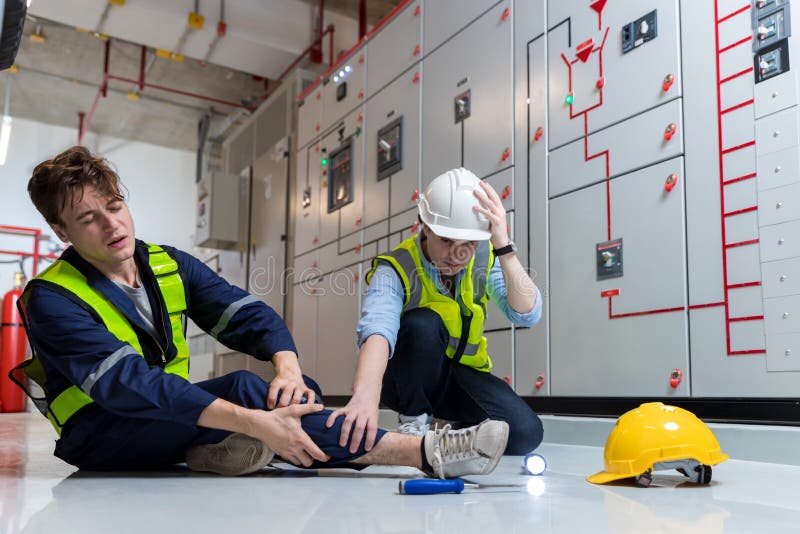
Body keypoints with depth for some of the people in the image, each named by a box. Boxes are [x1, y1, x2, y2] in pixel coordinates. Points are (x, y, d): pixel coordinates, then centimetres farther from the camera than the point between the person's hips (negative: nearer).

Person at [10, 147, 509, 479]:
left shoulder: (170, 265, 2)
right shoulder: (52, 300, -16)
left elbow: (251, 315, -6)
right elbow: (128, 383, -31)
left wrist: (289, 368, -30)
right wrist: (252, 420, -41)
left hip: (173, 419, 7)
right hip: (99, 433, -6)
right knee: (244, 388, -32)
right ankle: (425, 452, -35)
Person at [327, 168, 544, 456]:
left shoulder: (485, 258, -11)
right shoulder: (397, 268, -24)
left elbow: (527, 315, -23)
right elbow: (377, 330, -43)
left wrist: (503, 247, -34)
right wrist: (365, 396, -63)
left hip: (462, 373, 3)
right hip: (407, 376, -3)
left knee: (525, 433, -22)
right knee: (422, 324, -35)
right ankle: (414, 421, -11)